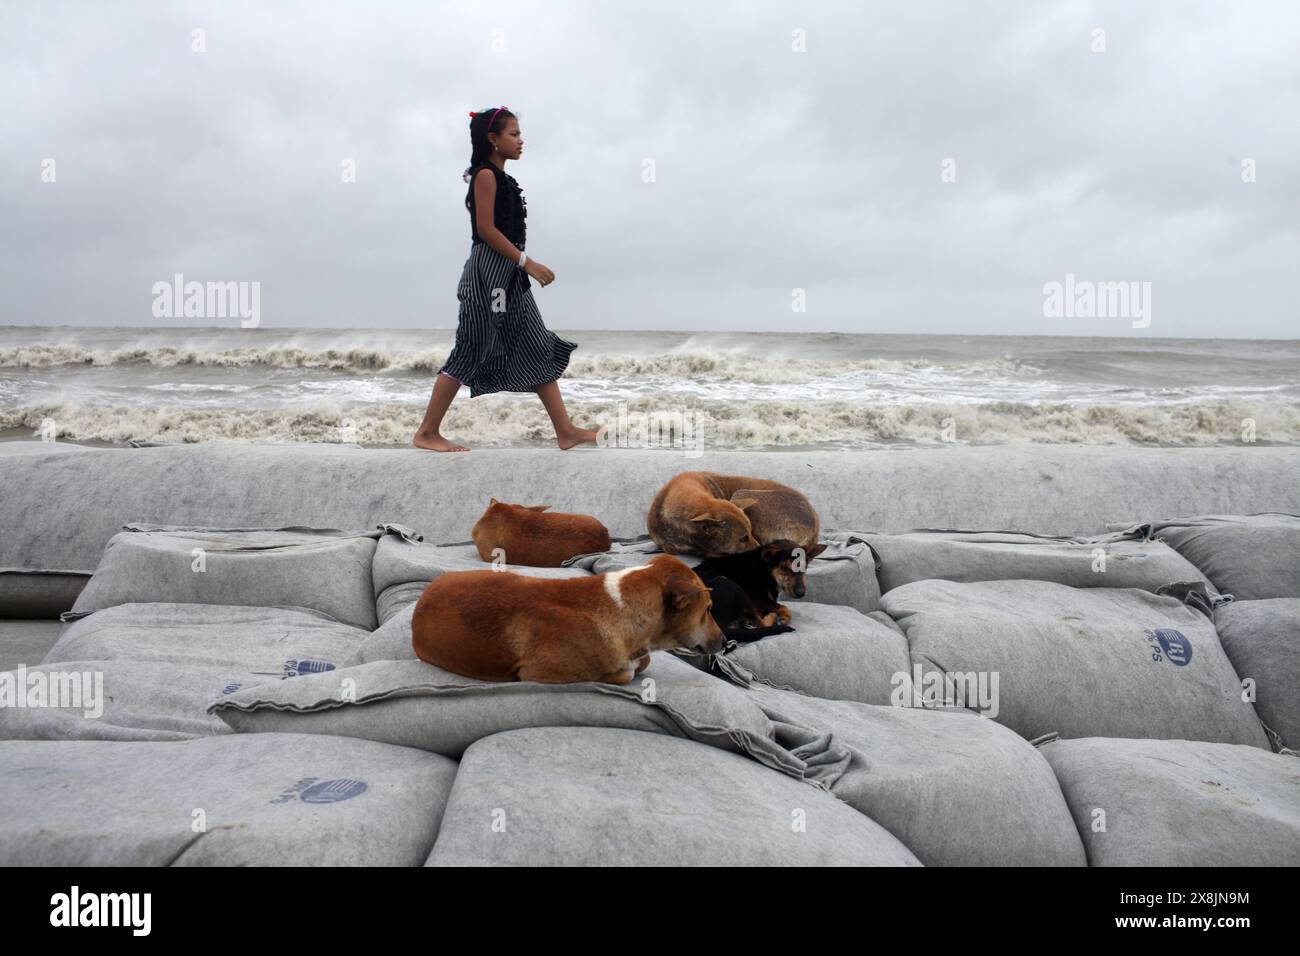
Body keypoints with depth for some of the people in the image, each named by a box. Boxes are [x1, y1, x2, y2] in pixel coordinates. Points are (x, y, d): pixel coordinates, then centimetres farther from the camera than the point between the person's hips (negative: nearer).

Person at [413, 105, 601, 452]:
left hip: (508, 274, 10)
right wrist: (527, 262, -19)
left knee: (540, 349, 6)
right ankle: (427, 432, 4)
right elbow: (486, 228, -18)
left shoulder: (502, 177, 17)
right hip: (488, 272, -10)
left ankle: (565, 431, 8)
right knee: (470, 352, -5)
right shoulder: (486, 174, -10)